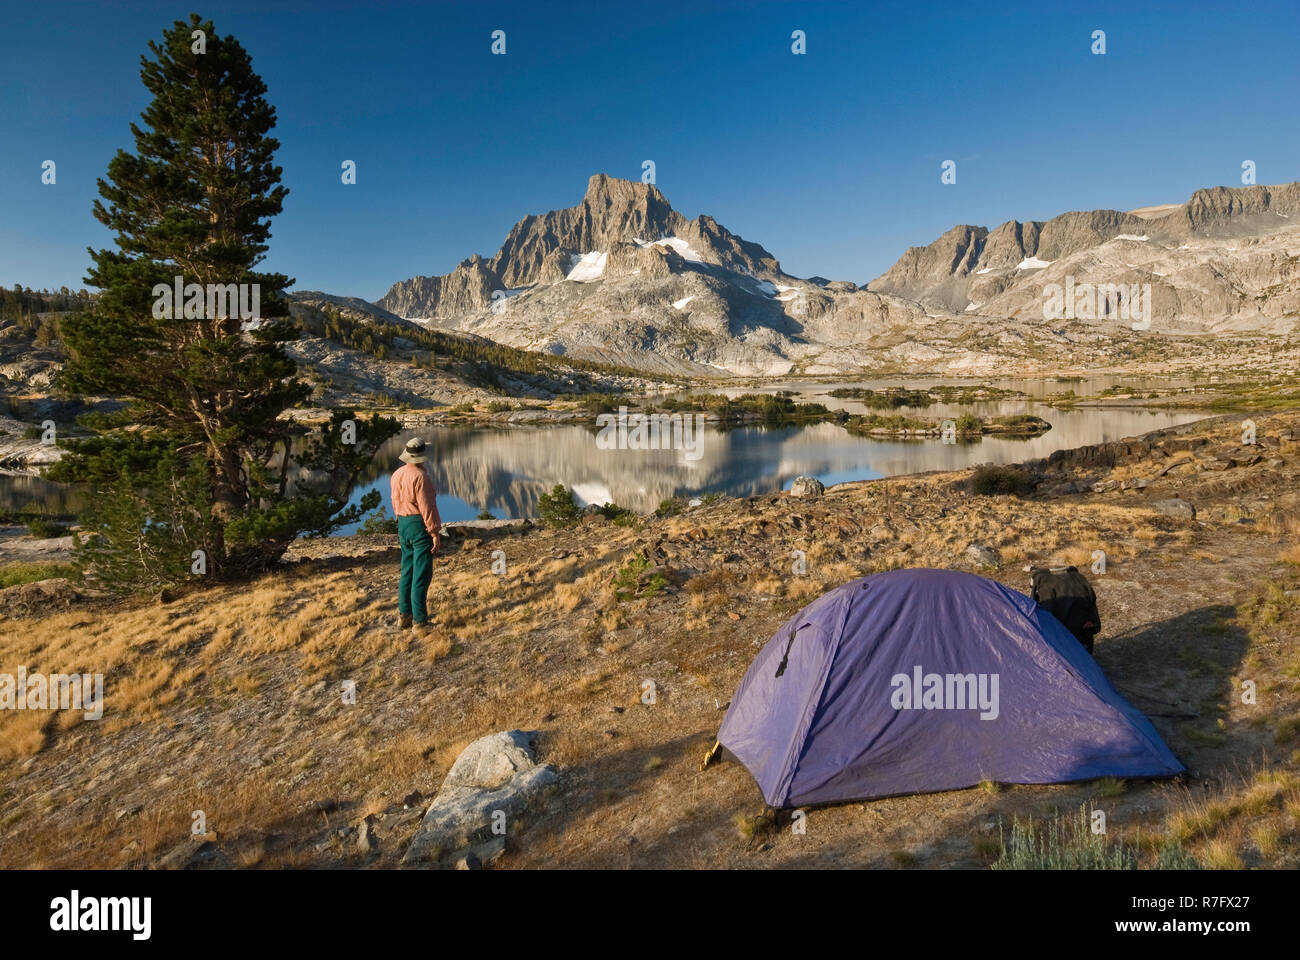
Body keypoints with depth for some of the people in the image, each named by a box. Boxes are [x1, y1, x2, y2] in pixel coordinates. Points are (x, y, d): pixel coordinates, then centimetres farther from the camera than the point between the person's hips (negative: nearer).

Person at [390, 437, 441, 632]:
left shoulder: (396, 474, 8)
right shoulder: (420, 476, -18)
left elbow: (396, 503, 14)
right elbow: (427, 507, -19)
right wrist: (435, 533, -16)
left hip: (403, 524, 8)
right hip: (420, 525, -8)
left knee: (407, 572, 17)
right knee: (422, 575, -3)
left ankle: (404, 615, 23)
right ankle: (420, 621, 0)